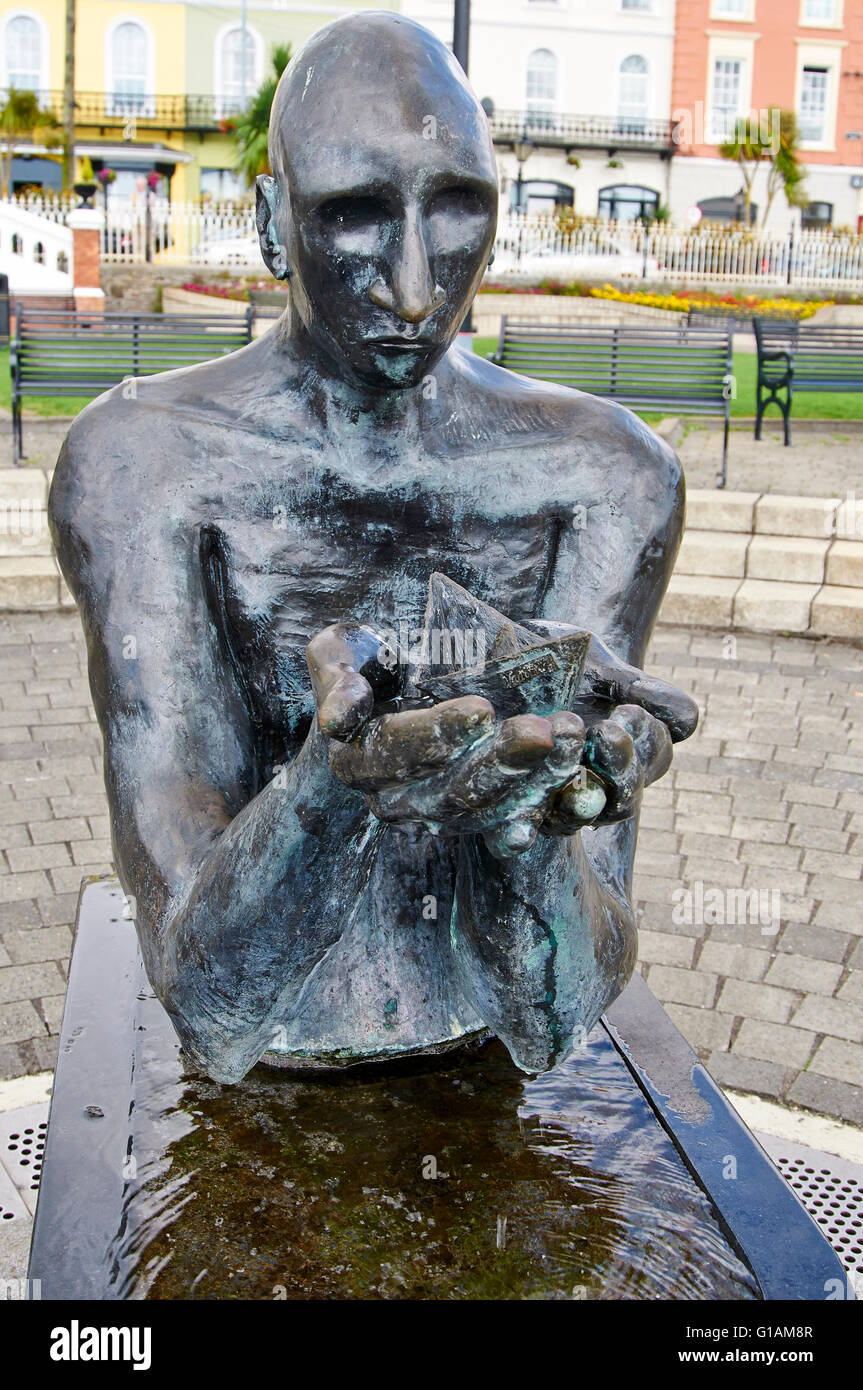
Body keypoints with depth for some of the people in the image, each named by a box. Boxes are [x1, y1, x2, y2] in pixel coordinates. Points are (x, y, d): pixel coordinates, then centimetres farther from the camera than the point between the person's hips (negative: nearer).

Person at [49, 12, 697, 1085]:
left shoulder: (603, 473, -6)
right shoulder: (143, 462, -10)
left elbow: (558, 1017, -10)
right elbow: (208, 1006, -16)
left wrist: (527, 820, -30)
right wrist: (332, 778, -33)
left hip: (488, 1076, 2)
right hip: (259, 1097, -1)